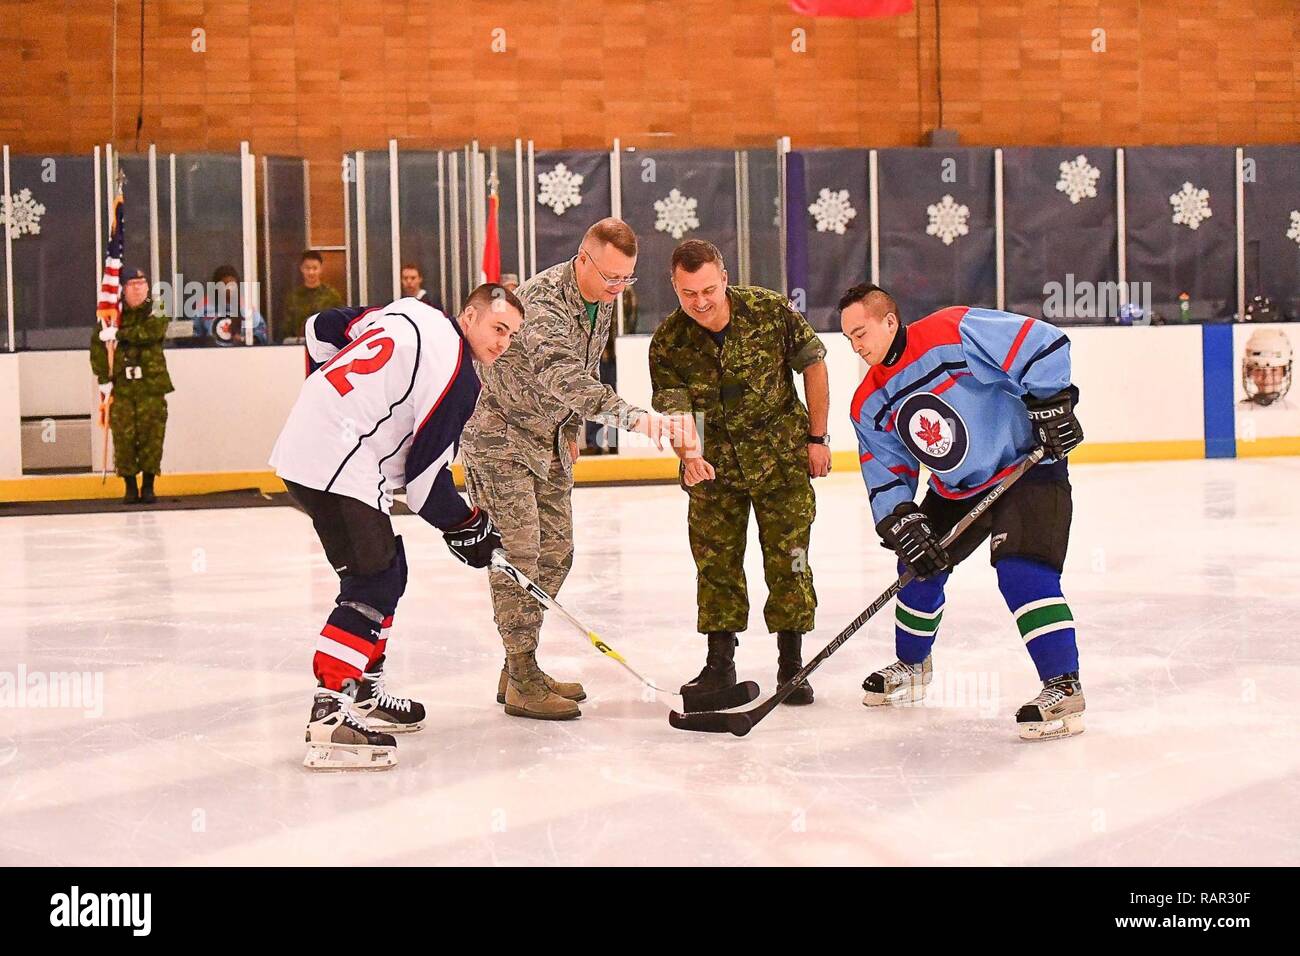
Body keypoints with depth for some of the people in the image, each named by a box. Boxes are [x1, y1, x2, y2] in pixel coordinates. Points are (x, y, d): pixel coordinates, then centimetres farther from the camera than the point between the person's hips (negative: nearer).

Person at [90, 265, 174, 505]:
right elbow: (97, 346, 2)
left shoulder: (157, 313, 5)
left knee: (151, 435, -3)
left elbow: (149, 333, -17)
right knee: (123, 437, -3)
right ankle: (130, 487, 8)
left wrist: (119, 333, -17)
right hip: (120, 386, 1)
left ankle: (148, 487, 8)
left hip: (151, 385, -1)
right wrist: (104, 379, -7)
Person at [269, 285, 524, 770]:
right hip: (336, 468, -10)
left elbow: (322, 328, 22)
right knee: (374, 583, -12)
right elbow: (425, 474, -10)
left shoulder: (408, 313, 15)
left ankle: (364, 692, 25)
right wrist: (466, 527, 3)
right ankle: (328, 713, -20)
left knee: (386, 569, 18)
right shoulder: (457, 376, -10)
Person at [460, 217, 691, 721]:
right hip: (501, 434, -9)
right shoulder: (541, 299, -29)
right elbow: (561, 376, -45)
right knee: (517, 552, -10)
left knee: (555, 551, 10)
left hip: (548, 438, 9)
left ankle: (520, 668, 21)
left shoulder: (602, 301, 0)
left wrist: (570, 430, 19)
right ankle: (521, 683, -4)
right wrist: (631, 415, -56)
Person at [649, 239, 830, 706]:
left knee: (787, 559, -1)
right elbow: (675, 409, -15)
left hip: (782, 454, -2)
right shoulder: (668, 341, -13)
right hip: (713, 462, 2)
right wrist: (689, 454, -36)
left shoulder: (771, 311, -17)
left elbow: (813, 364, -5)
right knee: (714, 560, 4)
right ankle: (719, 663, 17)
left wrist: (818, 437, -3)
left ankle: (791, 665, 11)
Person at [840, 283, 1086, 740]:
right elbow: (885, 477, 1)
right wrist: (903, 526, -12)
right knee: (920, 564, 13)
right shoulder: (869, 405, 1)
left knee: (1021, 570, -23)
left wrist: (1050, 406, -25)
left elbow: (1043, 343, -23)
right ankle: (911, 665, 38)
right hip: (956, 490, 8)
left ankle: (1064, 689, -19)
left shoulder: (955, 333, -22)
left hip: (1029, 466, -8)